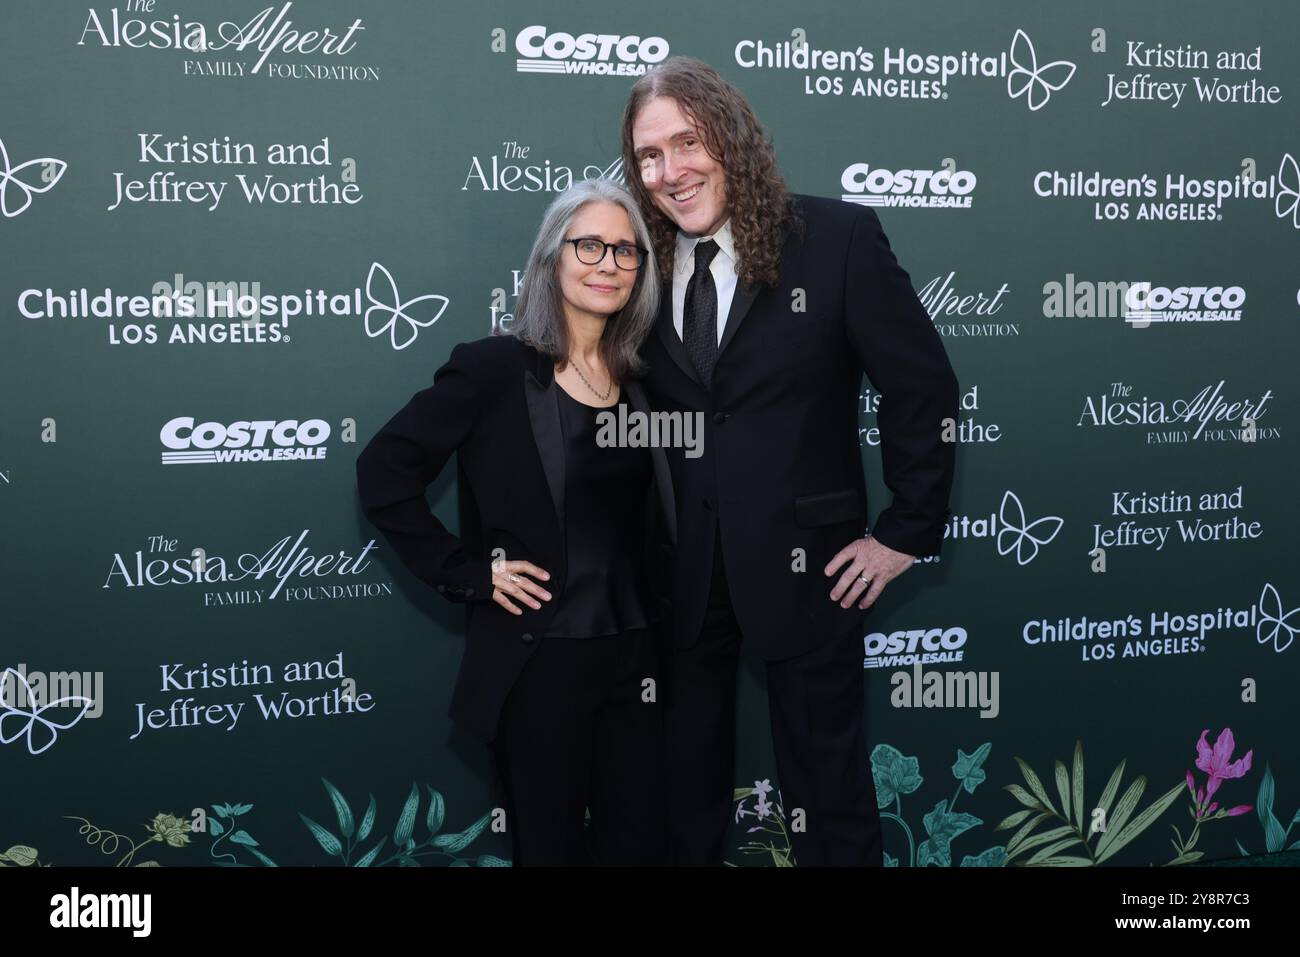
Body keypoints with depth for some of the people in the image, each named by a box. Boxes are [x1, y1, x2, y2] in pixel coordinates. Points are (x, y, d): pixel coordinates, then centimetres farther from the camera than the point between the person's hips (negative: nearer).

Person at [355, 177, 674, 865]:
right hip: (535, 663, -5)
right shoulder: (495, 368, -8)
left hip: (633, 659, 5)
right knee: (549, 845, 9)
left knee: (638, 841, 12)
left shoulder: (637, 382, 8)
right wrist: (466, 572, -12)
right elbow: (382, 472, -9)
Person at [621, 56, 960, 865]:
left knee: (828, 781, 10)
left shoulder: (838, 239, -9)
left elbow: (924, 389, -6)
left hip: (804, 561, -3)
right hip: (678, 567, 4)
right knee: (688, 778, 16)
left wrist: (907, 531, -7)